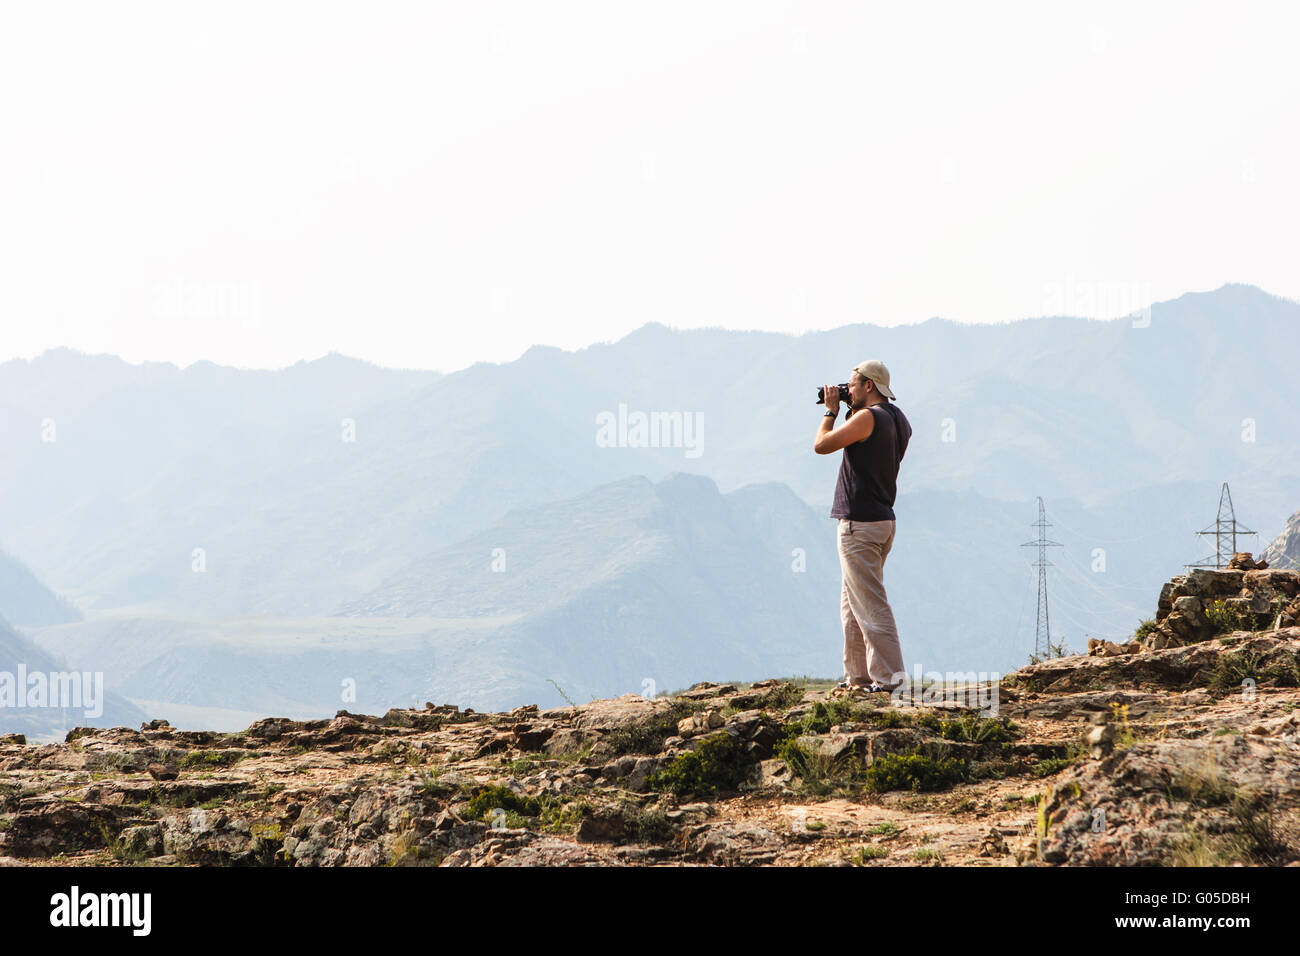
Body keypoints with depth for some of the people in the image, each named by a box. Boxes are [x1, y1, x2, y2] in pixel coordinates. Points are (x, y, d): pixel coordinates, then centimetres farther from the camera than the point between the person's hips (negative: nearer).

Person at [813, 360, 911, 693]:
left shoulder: (868, 418, -17)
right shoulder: (898, 421, 12)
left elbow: (821, 445, -12)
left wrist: (831, 410, 2)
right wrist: (851, 411, 16)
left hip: (860, 524, -10)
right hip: (883, 519, 10)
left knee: (870, 604, -8)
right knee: (852, 603, 17)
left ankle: (887, 675, -8)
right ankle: (858, 675, 20)